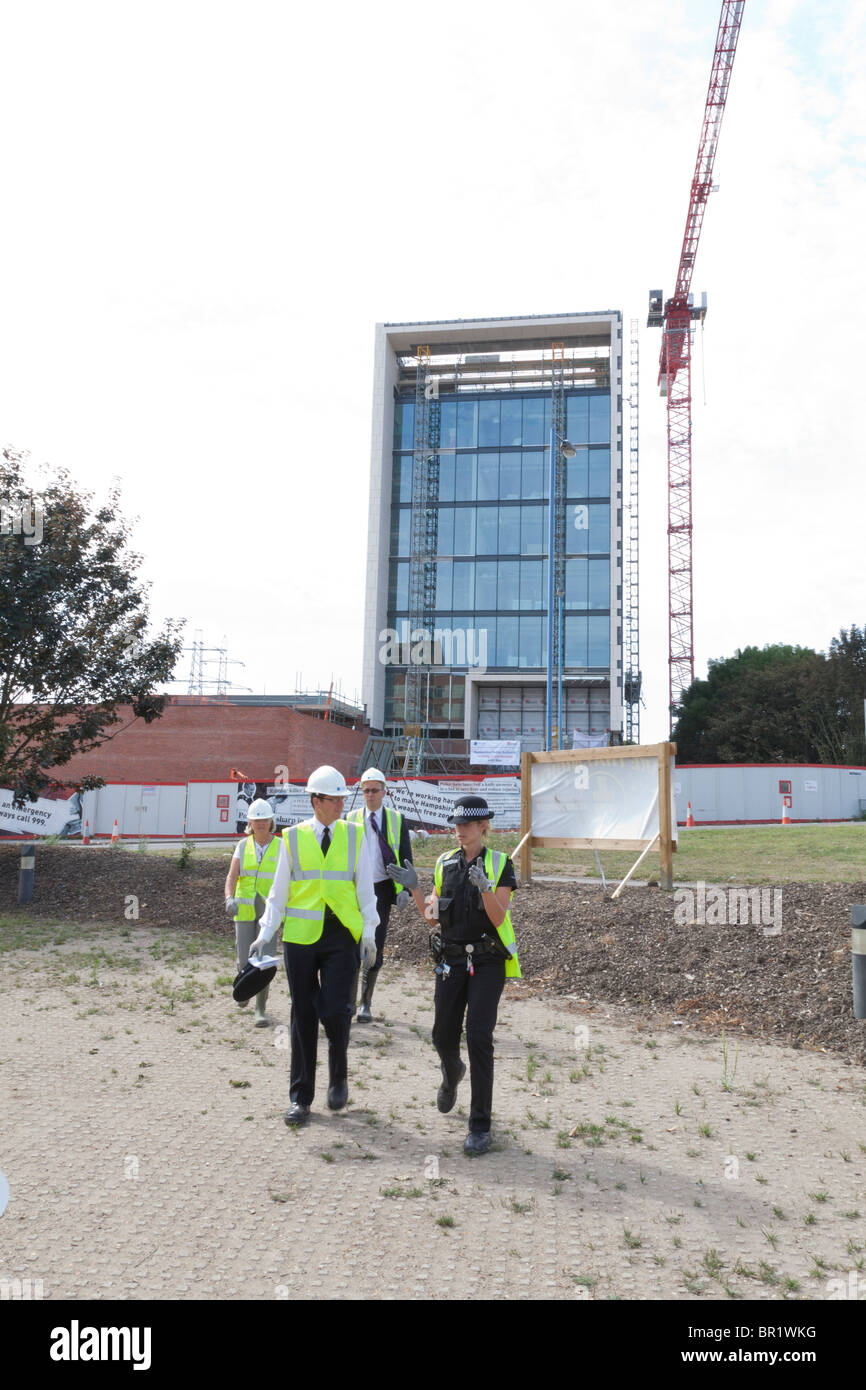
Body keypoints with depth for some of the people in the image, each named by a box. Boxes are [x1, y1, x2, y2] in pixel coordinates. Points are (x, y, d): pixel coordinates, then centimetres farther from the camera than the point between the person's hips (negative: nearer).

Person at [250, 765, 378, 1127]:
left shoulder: (354, 835, 4)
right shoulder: (292, 838, 2)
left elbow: (365, 890, 7)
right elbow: (278, 892, 5)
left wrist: (369, 936, 3)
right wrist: (265, 934, -3)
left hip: (342, 936, 0)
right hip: (301, 936, 1)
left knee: (335, 1009, -9)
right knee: (303, 1015, 7)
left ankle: (339, 1076, 20)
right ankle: (300, 1097, 21)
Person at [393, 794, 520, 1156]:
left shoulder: (500, 864, -5)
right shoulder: (445, 863, 6)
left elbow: (499, 919, -14)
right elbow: (432, 911, 16)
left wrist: (484, 886, -30)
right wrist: (434, 905, -8)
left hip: (488, 962, -4)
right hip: (452, 960, 4)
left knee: (479, 1037, -13)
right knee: (444, 1036, 7)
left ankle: (480, 1126, -1)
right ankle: (452, 1073, 45)